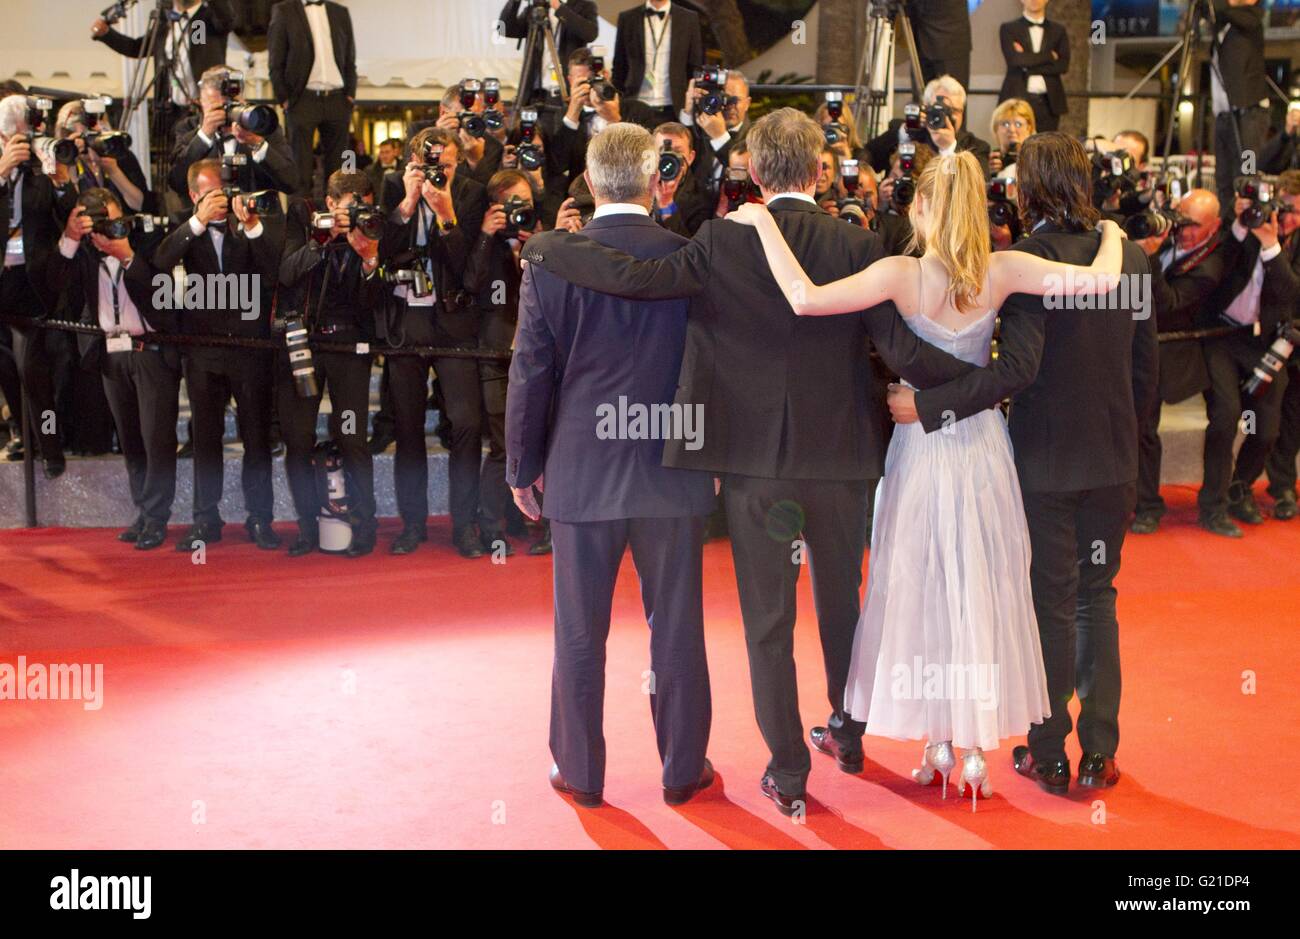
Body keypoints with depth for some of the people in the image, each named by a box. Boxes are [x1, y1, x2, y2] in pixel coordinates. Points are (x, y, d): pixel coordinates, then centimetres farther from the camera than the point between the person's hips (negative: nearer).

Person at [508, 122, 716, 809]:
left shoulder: (550, 263, -7)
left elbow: (530, 375, -3)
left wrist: (523, 467, 8)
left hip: (581, 474, 0)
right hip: (672, 471, 1)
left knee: (579, 633, 10)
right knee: (677, 629, 11)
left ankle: (580, 771, 21)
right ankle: (683, 769, 22)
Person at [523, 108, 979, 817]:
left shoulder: (723, 242, -10)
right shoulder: (858, 246, -6)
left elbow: (632, 278, -20)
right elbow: (905, 353, -12)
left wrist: (544, 245, -5)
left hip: (755, 463, -2)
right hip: (839, 457, 2)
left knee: (768, 620, 8)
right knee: (841, 603, 22)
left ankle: (787, 772, 15)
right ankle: (847, 734, 41)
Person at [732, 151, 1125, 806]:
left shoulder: (901, 275, -16)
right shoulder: (1003, 272, -9)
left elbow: (804, 299, -28)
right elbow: (1100, 281, -15)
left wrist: (763, 222, -16)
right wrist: (1111, 235, 7)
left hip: (921, 448, -2)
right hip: (982, 443, 2)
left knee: (920, 587, 11)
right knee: (982, 590, 11)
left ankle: (937, 745, 17)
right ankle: (977, 747, 15)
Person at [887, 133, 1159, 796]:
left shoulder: (1021, 260, -16)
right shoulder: (1130, 257, 1)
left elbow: (1018, 367, -25)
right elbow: (1145, 366, 7)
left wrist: (927, 406, -21)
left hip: (1044, 458, -4)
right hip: (1112, 460, 4)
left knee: (1050, 604, 8)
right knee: (1097, 598, 14)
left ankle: (1049, 755, 18)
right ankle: (1100, 753, 18)